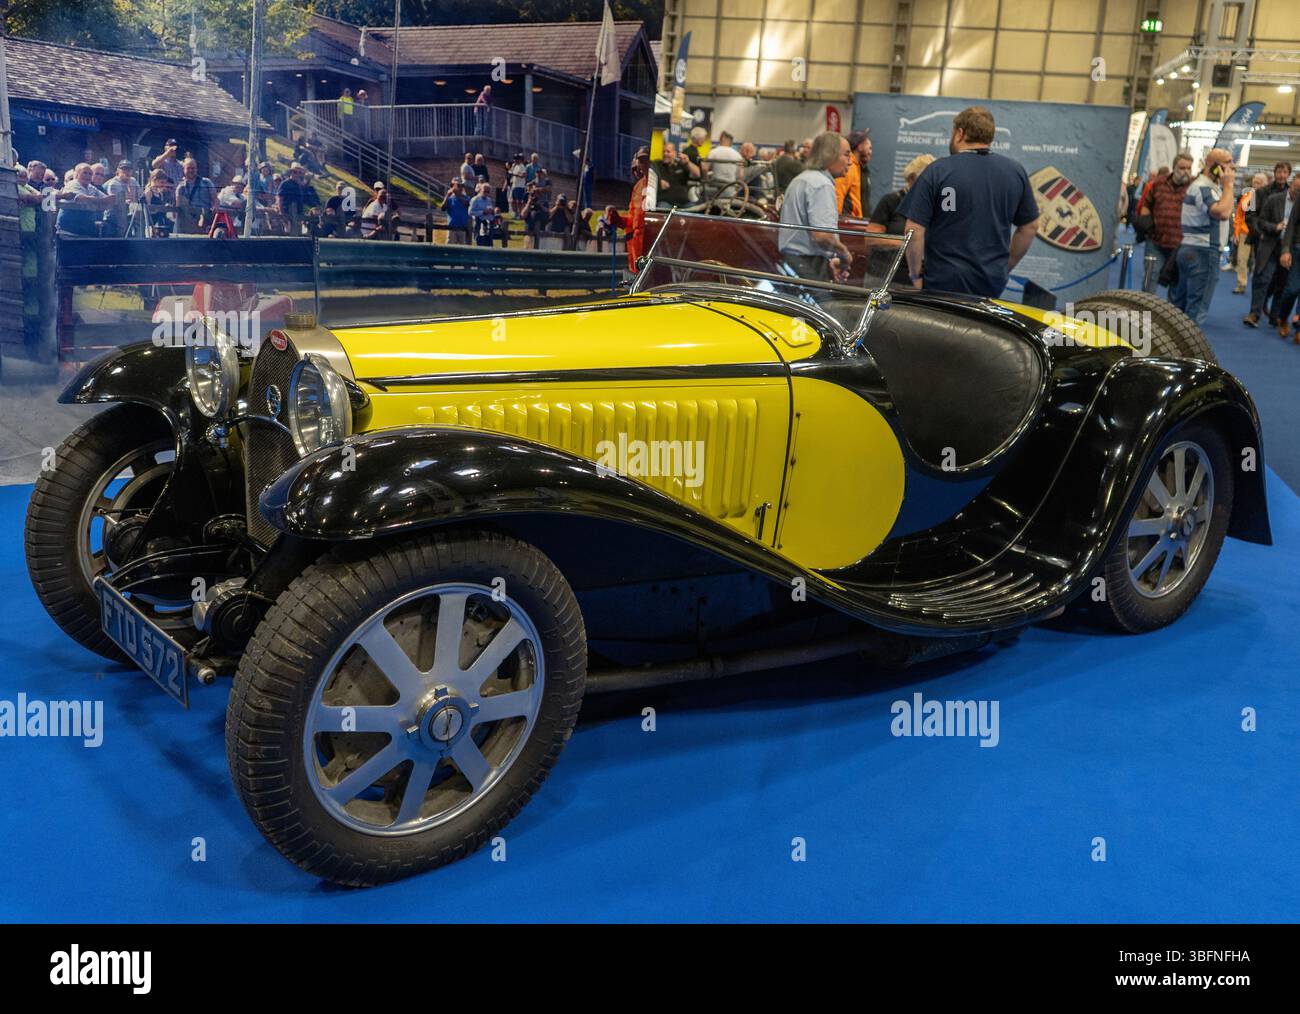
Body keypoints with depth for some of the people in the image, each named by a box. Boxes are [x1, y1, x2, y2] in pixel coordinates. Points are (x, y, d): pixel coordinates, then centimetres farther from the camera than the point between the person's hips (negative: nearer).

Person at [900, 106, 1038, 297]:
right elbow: (1030, 227, 12)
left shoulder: (938, 171, -8)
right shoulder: (1016, 172, 4)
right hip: (992, 285, 3)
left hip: (943, 283, -3)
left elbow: (915, 230, -11)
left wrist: (916, 274, 1)